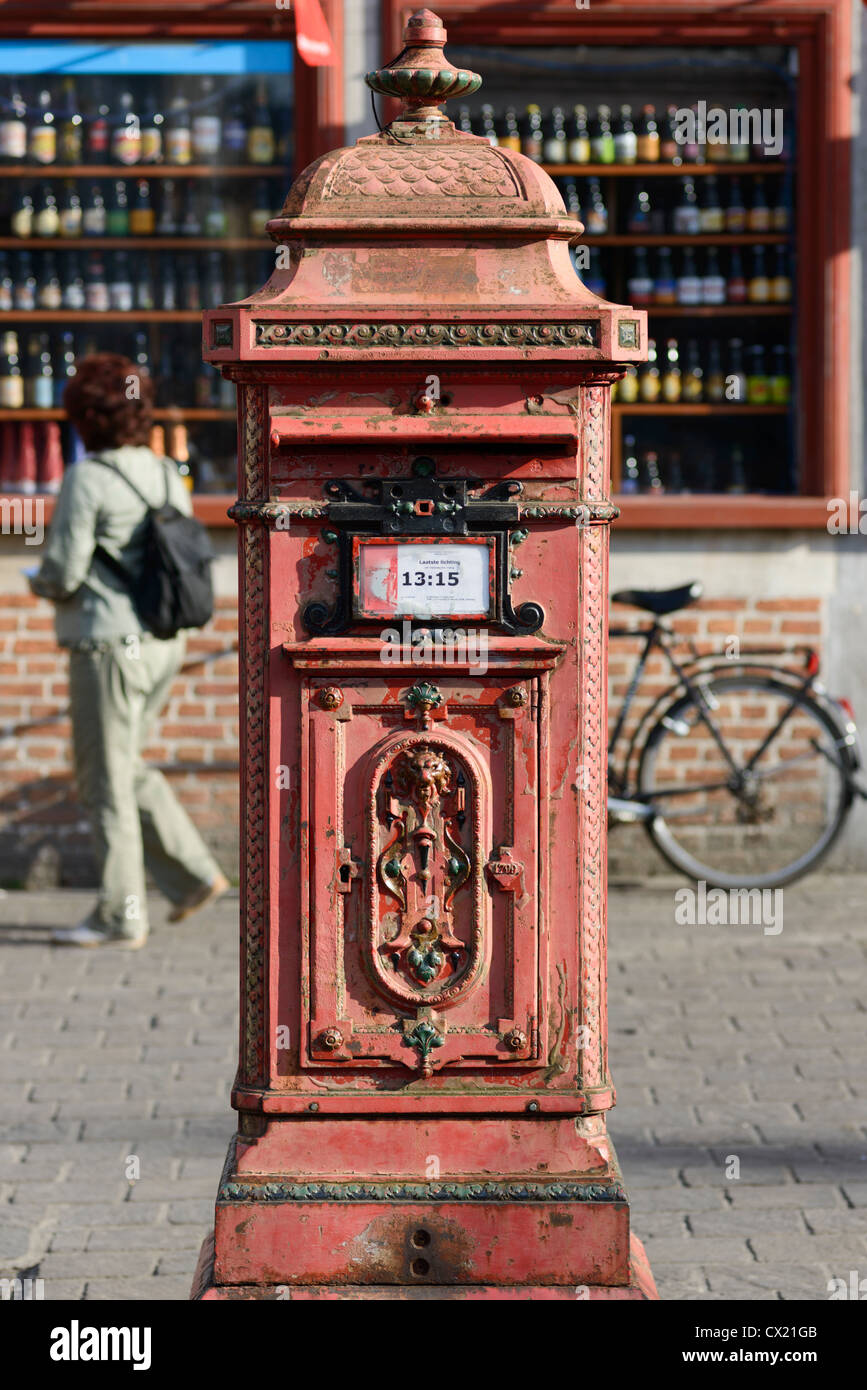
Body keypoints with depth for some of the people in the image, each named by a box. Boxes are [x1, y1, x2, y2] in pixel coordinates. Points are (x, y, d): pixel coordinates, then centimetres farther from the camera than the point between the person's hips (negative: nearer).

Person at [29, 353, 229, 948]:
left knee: (107, 781, 1)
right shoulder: (166, 476, 8)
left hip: (109, 645, -8)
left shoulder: (87, 479, -14)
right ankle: (195, 873, 16)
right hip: (163, 644, 8)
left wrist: (41, 583, 6)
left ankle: (121, 916, 6)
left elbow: (64, 573, -15)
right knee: (125, 766, 21)